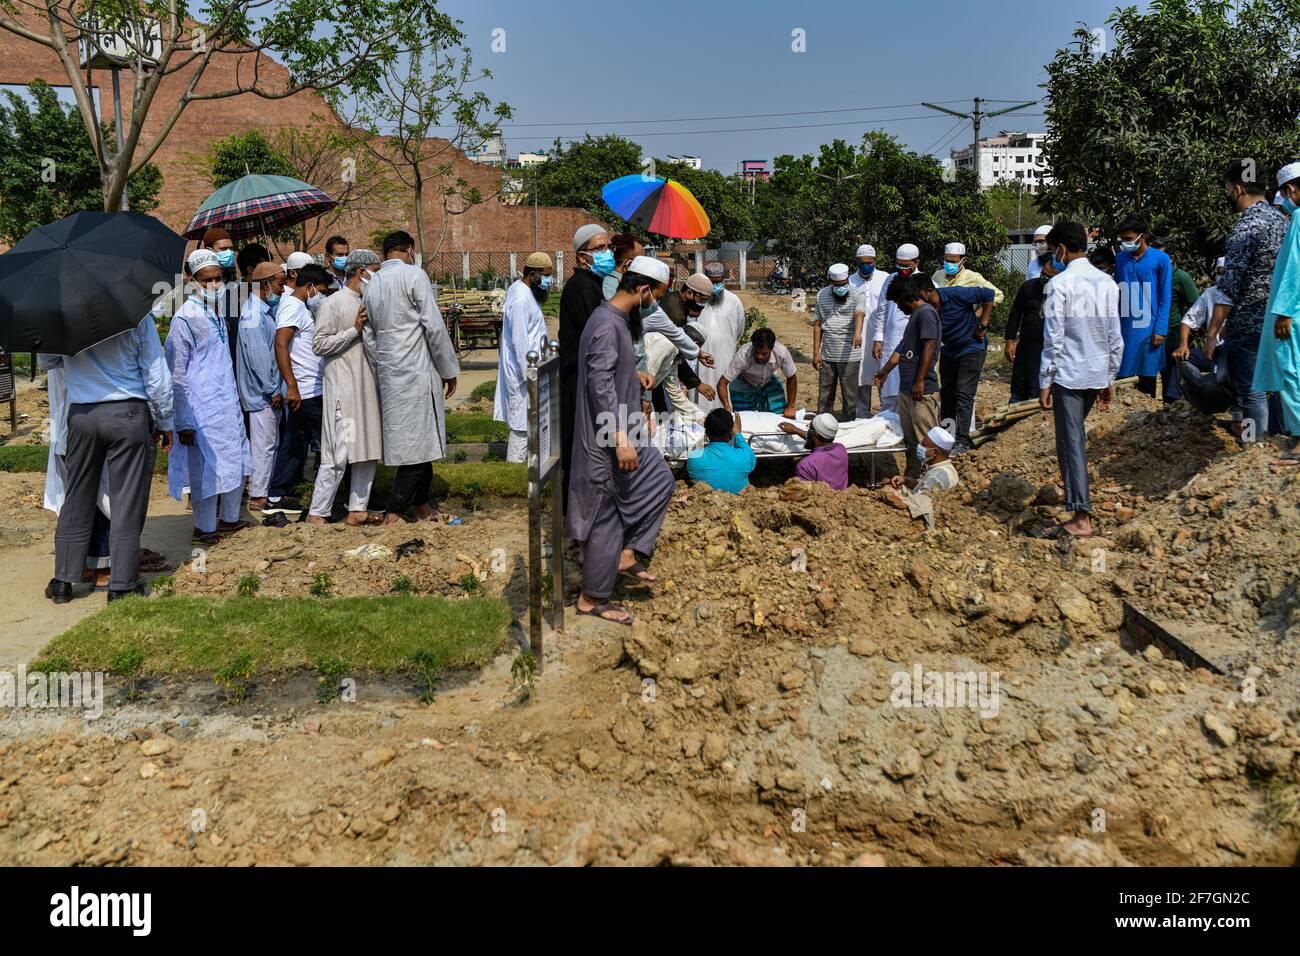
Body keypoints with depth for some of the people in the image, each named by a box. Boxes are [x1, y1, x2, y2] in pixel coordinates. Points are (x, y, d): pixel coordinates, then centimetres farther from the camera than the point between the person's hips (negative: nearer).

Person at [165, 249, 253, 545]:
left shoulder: (217, 313, 11)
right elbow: (176, 374, -13)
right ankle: (204, 528, 13)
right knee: (207, 467, -1)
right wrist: (183, 421, -15)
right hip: (202, 408, -8)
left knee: (236, 462, 13)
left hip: (228, 403, 8)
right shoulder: (185, 318, -13)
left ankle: (229, 518, 28)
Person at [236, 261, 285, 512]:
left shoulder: (265, 310, 14)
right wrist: (273, 390, -19)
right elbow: (258, 356, -21)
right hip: (262, 391, -10)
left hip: (269, 391, 10)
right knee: (264, 444, -5)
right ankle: (257, 498, 2)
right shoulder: (253, 314, -17)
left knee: (269, 442, 15)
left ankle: (264, 491, 23)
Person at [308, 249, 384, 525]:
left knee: (369, 450, 9)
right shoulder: (332, 304, -7)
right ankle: (317, 513, 0)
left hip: (368, 387, 8)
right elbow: (319, 344, -13)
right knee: (339, 453, -8)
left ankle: (357, 510, 17)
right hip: (342, 387, -8)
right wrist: (355, 330, -15)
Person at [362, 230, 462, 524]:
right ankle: (394, 515, -6)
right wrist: (449, 369, -3)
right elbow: (434, 326, -11)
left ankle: (421, 505, 23)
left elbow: (369, 337, 16)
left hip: (388, 374, 8)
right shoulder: (414, 275, -8)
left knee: (410, 439, 15)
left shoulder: (371, 285, 13)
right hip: (417, 371, -8)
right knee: (419, 441, -4)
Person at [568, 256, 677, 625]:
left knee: (660, 481, 17)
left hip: (623, 431, 10)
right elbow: (601, 386, -27)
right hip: (608, 441, -10)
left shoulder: (619, 320, 10)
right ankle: (593, 598, 12)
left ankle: (628, 555, 20)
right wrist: (621, 439, -30)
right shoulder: (607, 325, -21)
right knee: (606, 516, 0)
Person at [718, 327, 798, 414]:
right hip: (743, 387, -2)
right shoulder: (742, 356, -39)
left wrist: (790, 407, -14)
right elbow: (722, 383, -35)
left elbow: (791, 378, -14)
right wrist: (727, 406, -52)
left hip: (769, 382, 2)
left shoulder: (782, 353, -33)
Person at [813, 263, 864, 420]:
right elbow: (818, 324, 9)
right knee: (825, 396, 9)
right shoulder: (822, 295, 6)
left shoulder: (856, 295, -4)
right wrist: (816, 352, 4)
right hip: (827, 354, 3)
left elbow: (859, 314, -23)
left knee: (849, 396, 1)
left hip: (849, 355, -3)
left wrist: (858, 332, -45)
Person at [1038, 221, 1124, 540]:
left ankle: (1081, 518, -8)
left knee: (1071, 442, -5)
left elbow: (1053, 338, -14)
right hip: (1097, 374, 7)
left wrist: (1045, 382, -9)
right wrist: (1109, 379, 18)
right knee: (1075, 433, 22)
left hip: (1068, 374, -7)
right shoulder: (1107, 283, 8)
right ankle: (1075, 498, 31)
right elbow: (1116, 337, 11)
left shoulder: (1060, 283, -12)